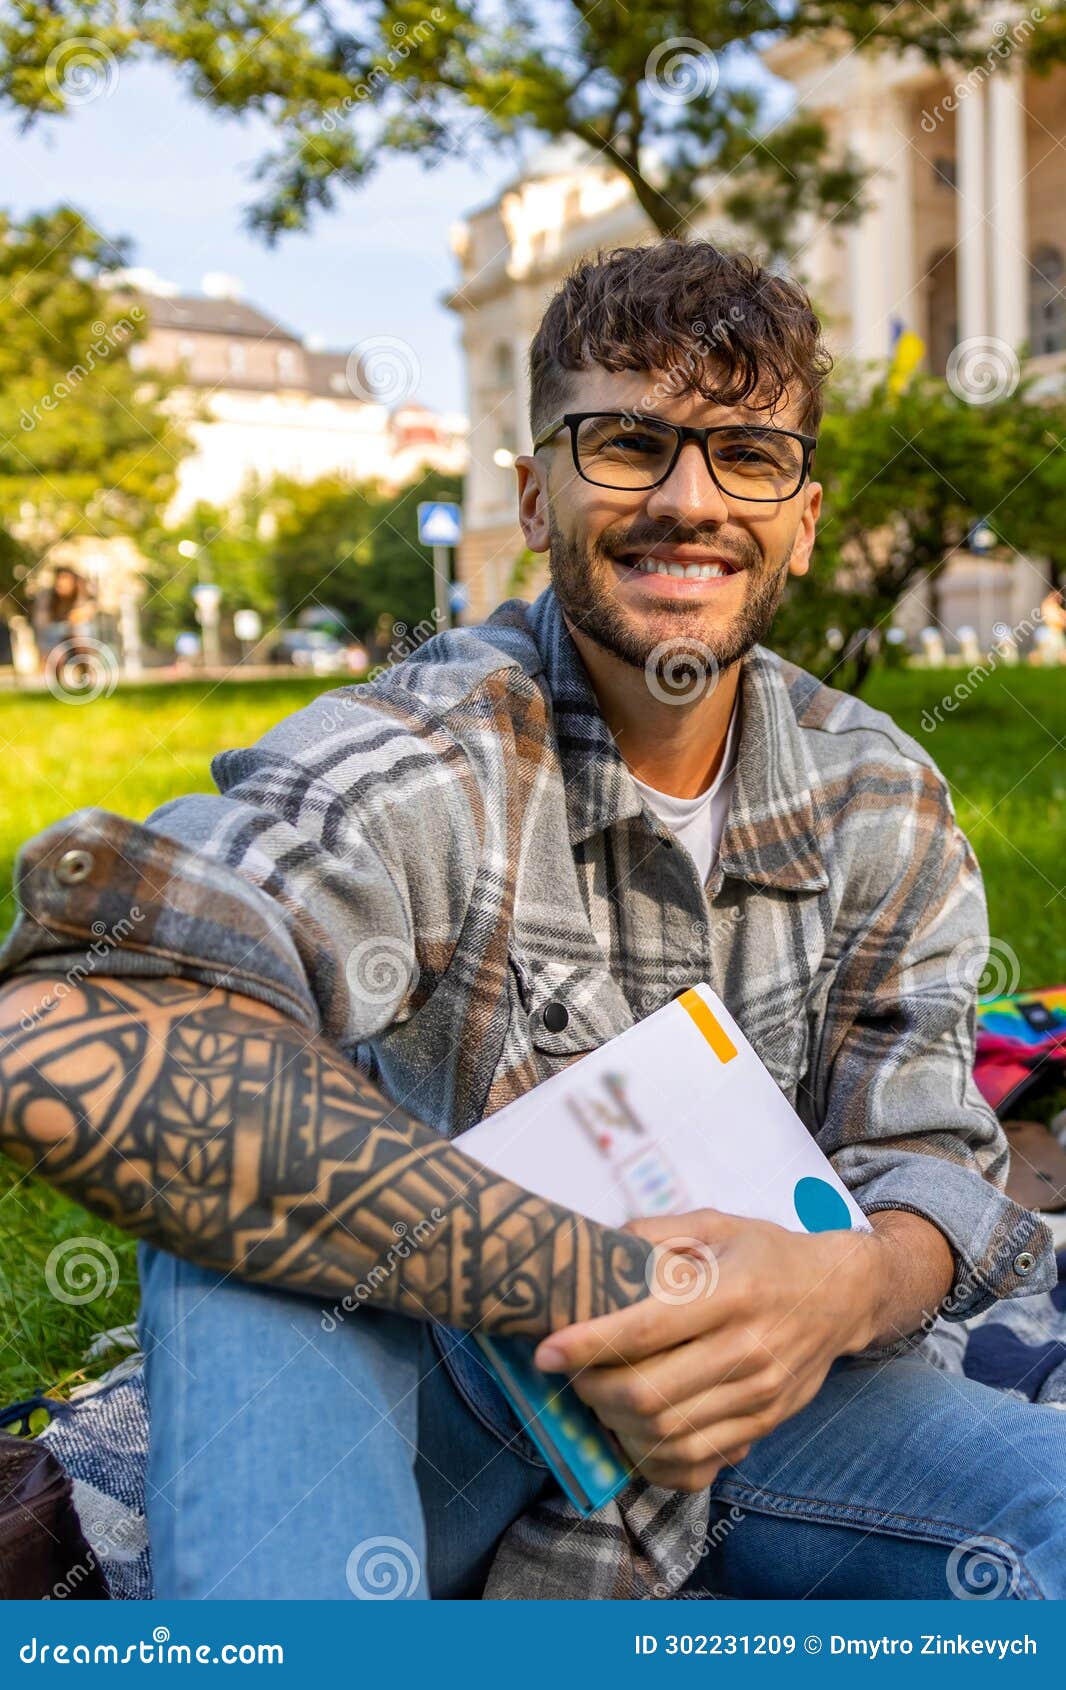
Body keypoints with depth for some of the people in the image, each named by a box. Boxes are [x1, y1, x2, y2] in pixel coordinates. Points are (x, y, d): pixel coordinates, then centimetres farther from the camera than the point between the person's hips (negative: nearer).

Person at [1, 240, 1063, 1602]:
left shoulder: (883, 803, -2)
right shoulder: (420, 768, -21)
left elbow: (930, 1167, -3)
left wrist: (847, 1286, -30)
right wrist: (592, 1283, -38)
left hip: (747, 1419, 5)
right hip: (412, 1407, -4)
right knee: (253, 1173, -32)